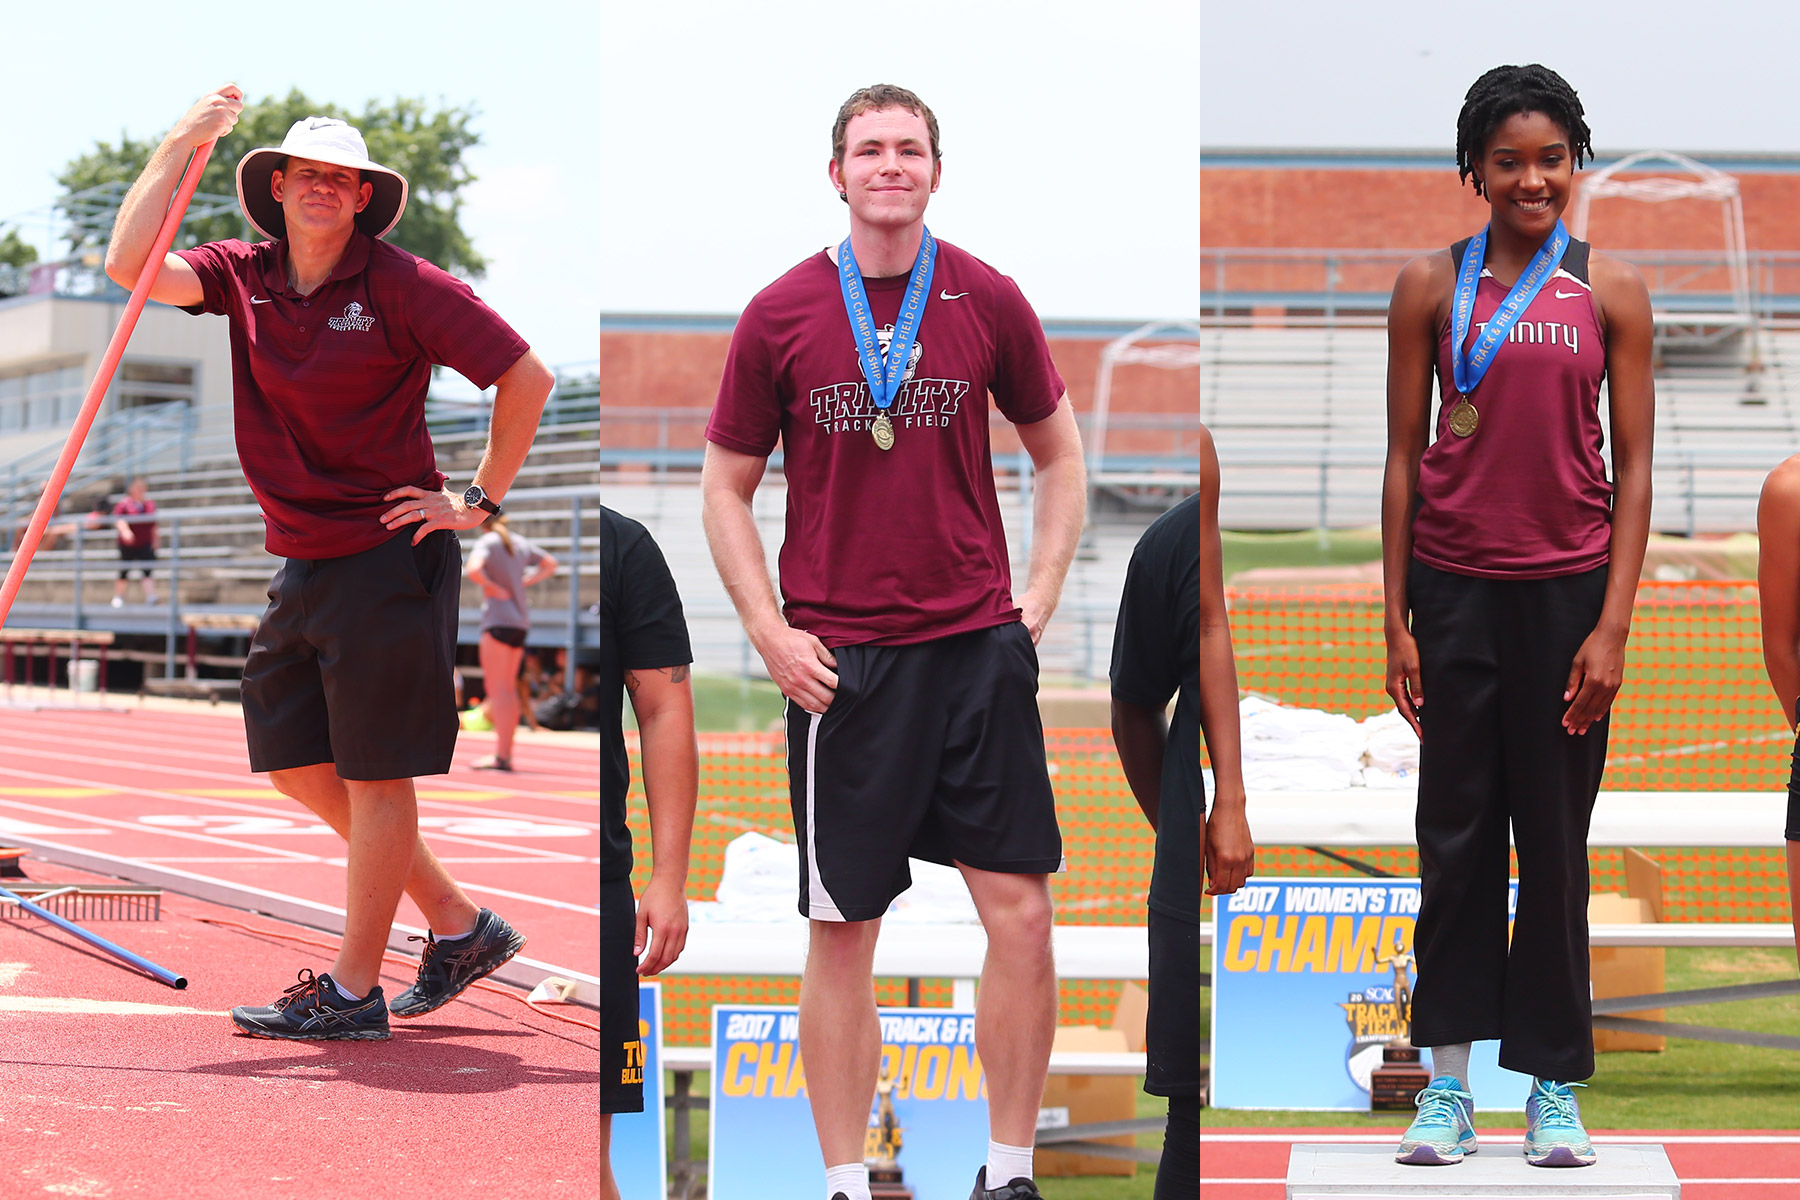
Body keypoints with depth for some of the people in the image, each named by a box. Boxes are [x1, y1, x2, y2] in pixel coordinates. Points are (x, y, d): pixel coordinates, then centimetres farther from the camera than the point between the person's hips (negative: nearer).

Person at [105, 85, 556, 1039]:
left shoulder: (399, 285, -11)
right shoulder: (243, 277, 5)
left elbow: (525, 377, -9)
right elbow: (129, 266, -9)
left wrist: (480, 499, -7)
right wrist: (176, 148, -9)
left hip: (389, 560, -7)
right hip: (303, 565, 7)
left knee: (374, 775, -1)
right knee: (296, 765, 12)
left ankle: (353, 991, 9)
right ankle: (458, 925, 24)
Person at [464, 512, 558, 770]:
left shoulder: (487, 542, -8)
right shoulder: (521, 543, 14)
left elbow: (473, 569, -26)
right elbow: (551, 563, 27)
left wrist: (492, 587, -11)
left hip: (498, 621, -7)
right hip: (521, 621, 8)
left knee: (498, 688, -8)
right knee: (508, 688, 14)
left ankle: (500, 756, -14)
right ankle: (506, 752, 16)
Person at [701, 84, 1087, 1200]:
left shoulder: (989, 300, 3)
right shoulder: (781, 314, 1)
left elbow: (1060, 452, 14)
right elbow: (727, 487, 8)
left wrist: (1038, 596, 4)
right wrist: (770, 630, -2)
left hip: (980, 644, 1)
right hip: (839, 662, -1)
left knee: (1022, 911, 0)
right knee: (843, 930, 3)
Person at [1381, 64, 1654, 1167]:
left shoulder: (1612, 290, 1)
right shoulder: (1431, 286, 3)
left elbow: (1635, 466, 0)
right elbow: (1405, 456, 4)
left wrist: (1614, 626, -7)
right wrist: (1397, 618, 0)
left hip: (1568, 588, 0)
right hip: (1455, 588, 1)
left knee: (1556, 838, 5)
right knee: (1456, 834, 5)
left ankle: (1557, 1080, 15)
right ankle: (1449, 1076, 13)